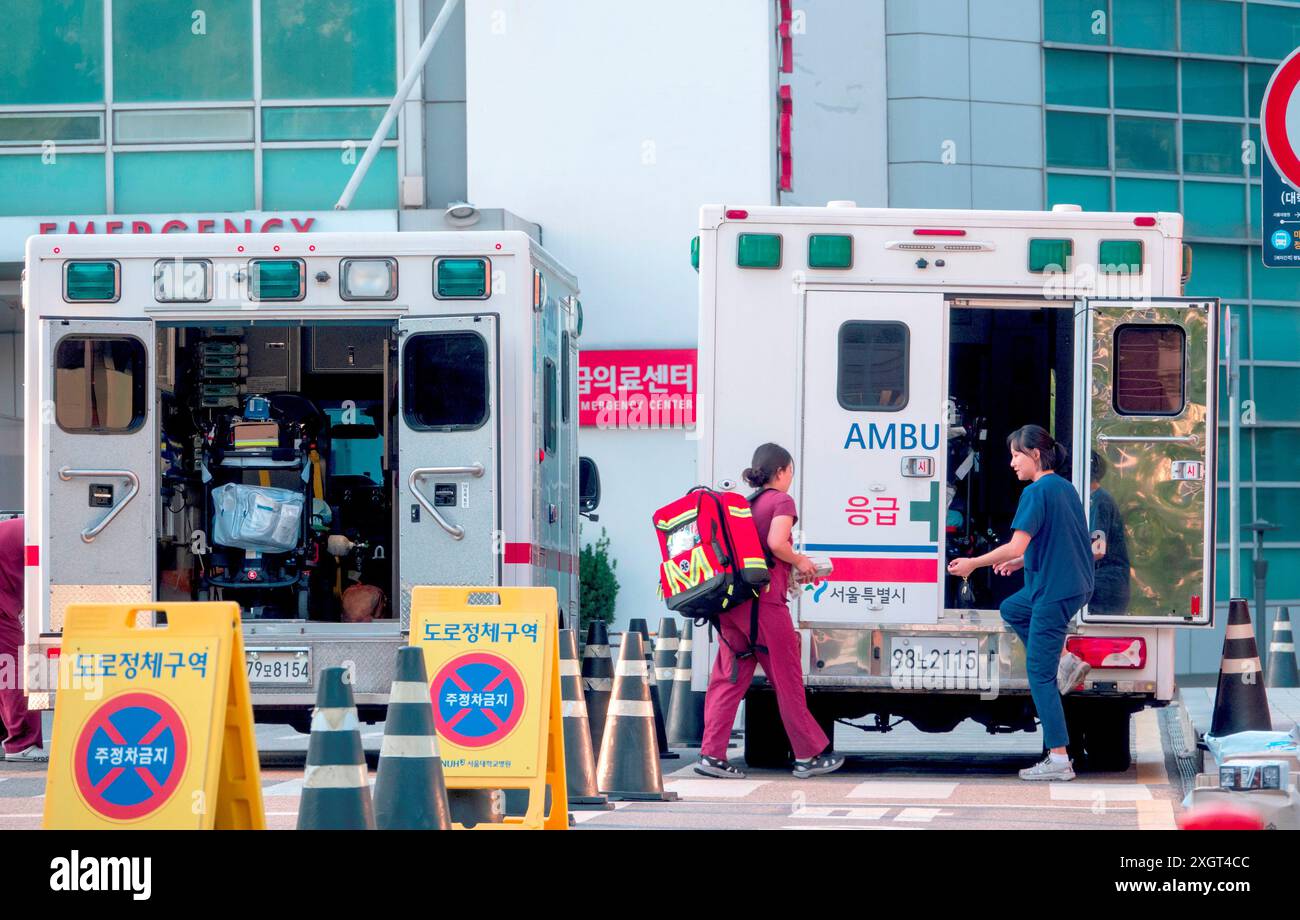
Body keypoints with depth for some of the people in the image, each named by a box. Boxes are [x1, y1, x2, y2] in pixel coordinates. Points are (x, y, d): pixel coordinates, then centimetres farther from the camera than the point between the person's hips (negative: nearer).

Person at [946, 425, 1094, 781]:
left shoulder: (1036, 492, -16)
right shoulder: (1066, 488, 12)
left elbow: (1016, 546, -22)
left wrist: (972, 564, -10)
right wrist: (1020, 562, 25)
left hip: (1054, 592, -9)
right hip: (1077, 587, 9)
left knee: (1040, 675, -2)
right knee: (1012, 609, 32)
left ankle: (1058, 760, -3)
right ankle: (1066, 662, 17)